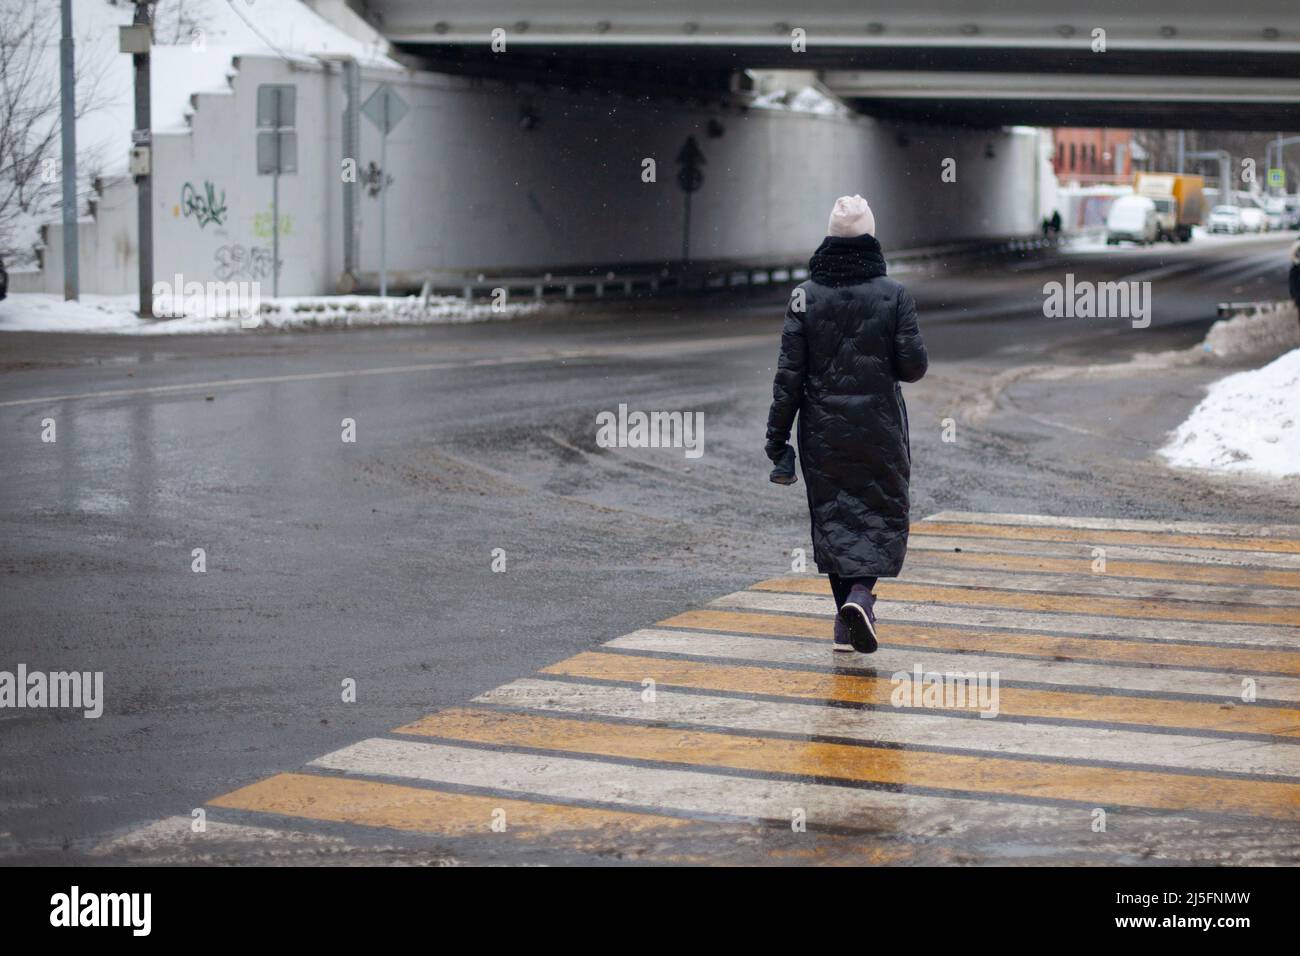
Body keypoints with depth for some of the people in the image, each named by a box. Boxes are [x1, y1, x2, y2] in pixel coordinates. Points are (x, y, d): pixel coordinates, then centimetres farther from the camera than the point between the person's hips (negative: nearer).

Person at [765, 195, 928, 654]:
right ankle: (861, 594, -16)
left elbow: (789, 371, -6)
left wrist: (777, 436, -2)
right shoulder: (894, 295, -7)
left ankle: (847, 624, 12)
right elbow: (913, 365, -8)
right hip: (879, 427, -1)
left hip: (822, 430, 1)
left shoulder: (805, 295, -4)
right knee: (881, 513, 9)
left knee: (832, 515, 11)